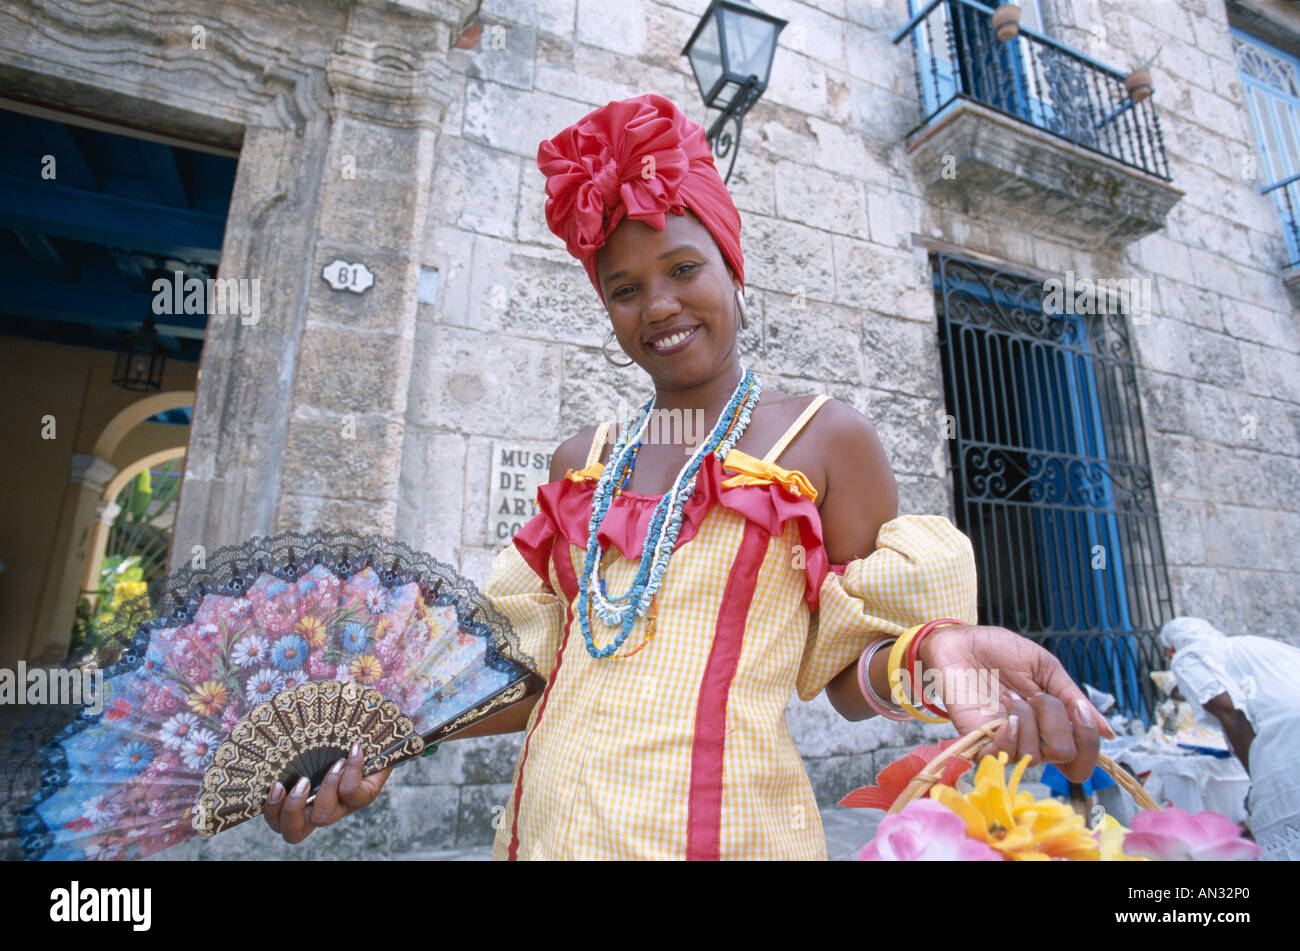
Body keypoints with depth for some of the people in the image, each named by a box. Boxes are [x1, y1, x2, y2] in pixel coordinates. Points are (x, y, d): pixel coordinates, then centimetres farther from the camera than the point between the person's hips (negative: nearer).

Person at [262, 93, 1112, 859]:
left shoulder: (827, 439, -6)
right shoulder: (585, 461, 4)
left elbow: (847, 674, -4)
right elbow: (549, 666, 7)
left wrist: (929, 652, -24)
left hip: (715, 825, -3)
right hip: (545, 823, 5)